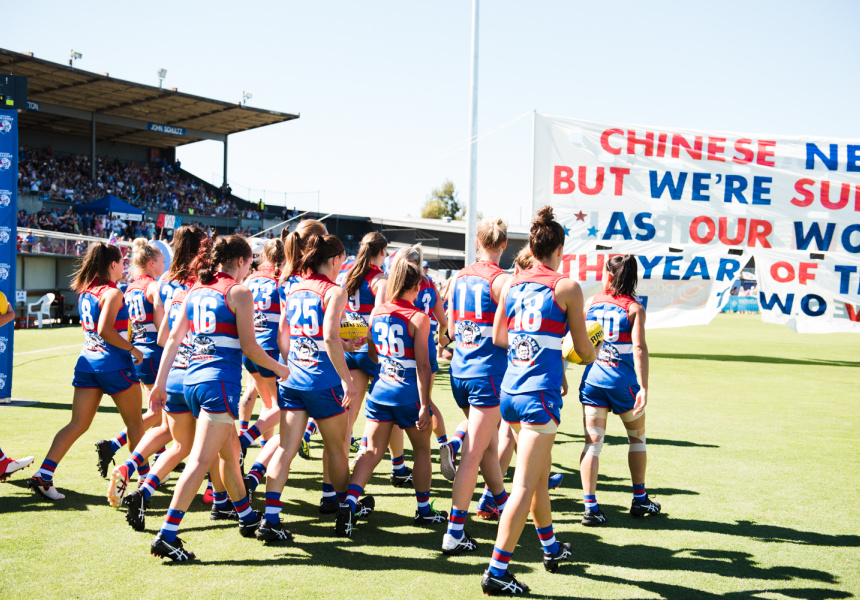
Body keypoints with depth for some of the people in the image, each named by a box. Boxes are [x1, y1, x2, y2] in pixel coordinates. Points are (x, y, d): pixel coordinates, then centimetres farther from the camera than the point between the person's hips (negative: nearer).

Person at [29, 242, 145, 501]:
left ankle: (43, 474, -6)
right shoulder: (112, 293, -13)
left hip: (88, 361, 7)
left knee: (78, 424, 6)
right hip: (114, 363, -7)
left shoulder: (85, 291, 10)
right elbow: (105, 329, -24)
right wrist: (132, 349, -15)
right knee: (135, 422, 12)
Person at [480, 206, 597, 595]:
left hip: (510, 389, 7)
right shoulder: (567, 287, -6)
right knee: (525, 484, -5)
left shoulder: (511, 284, 8)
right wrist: (591, 357, 25)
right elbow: (583, 348, 1)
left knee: (540, 475, 23)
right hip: (541, 393, -7)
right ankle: (496, 572, -6)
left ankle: (551, 548, 40)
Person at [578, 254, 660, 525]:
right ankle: (639, 500, 28)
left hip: (592, 380, 2)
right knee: (637, 438, 18)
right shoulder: (634, 308, -5)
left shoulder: (592, 302, 4)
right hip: (623, 381, -2)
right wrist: (643, 388, -17)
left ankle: (590, 507, -6)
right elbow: (639, 348, -15)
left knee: (593, 442, 2)